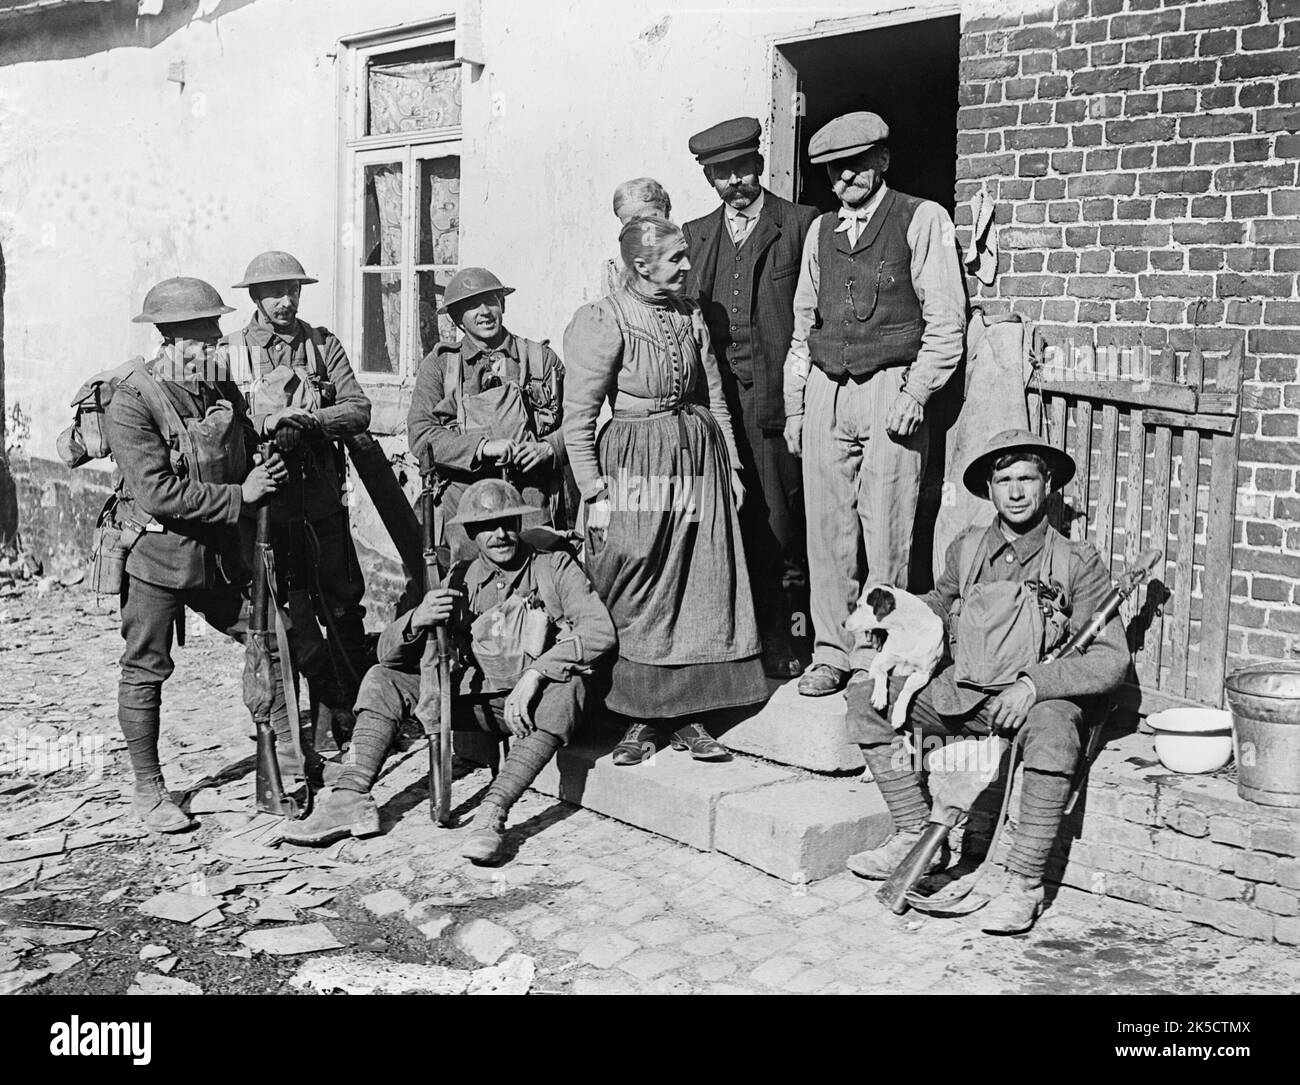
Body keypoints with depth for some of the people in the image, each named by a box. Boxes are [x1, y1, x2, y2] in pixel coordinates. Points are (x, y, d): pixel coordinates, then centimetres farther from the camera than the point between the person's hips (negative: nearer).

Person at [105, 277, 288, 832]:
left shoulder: (224, 390, 5)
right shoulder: (132, 403, -16)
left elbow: (245, 460, 21)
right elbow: (158, 492, -24)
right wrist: (239, 496, -23)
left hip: (221, 552, 6)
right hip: (157, 554, -6)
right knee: (146, 670, 4)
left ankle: (286, 752, 26)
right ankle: (147, 789, 17)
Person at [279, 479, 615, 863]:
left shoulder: (554, 566, -4)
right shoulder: (461, 580, 5)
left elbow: (600, 630, -18)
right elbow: (389, 653, 1)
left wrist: (534, 673, -28)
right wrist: (416, 621, -23)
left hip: (538, 700, -4)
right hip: (479, 698, 4)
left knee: (568, 686, -37)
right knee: (384, 679, -3)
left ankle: (493, 812, -43)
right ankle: (352, 799, -17)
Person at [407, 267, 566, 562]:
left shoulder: (541, 358, 14)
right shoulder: (439, 364, 11)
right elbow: (420, 435, 0)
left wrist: (548, 447, -5)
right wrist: (482, 447, -12)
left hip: (532, 499, 1)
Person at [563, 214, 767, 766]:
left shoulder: (690, 315, 9)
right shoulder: (602, 321, -9)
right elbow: (577, 417, -9)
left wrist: (730, 465, 13)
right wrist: (595, 493, -11)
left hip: (699, 456, 6)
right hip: (634, 468, -5)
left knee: (702, 590, 4)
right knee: (636, 600, -1)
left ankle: (688, 716, 14)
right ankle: (641, 720, 11)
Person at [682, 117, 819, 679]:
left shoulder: (801, 225, 4)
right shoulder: (695, 235, 15)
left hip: (780, 394, -3)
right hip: (719, 396, 3)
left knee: (784, 511, -3)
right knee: (747, 524, 4)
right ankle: (772, 643, 13)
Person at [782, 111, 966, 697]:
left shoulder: (922, 220, 2)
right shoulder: (820, 231, 17)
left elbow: (946, 320, -2)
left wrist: (915, 393, -11)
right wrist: (794, 406, 13)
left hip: (890, 391, -5)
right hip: (825, 392, 5)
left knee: (885, 536, -5)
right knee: (828, 531, 4)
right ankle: (832, 654, 12)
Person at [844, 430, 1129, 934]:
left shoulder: (1076, 561, -7)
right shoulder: (966, 549, 6)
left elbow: (1111, 659, -13)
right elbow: (940, 603, 29)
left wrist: (1032, 685, -24)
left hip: (1041, 697, -5)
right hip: (962, 692, 5)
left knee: (1052, 730, -39)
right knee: (866, 696, -6)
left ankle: (1026, 883, -27)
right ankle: (916, 835, 0)